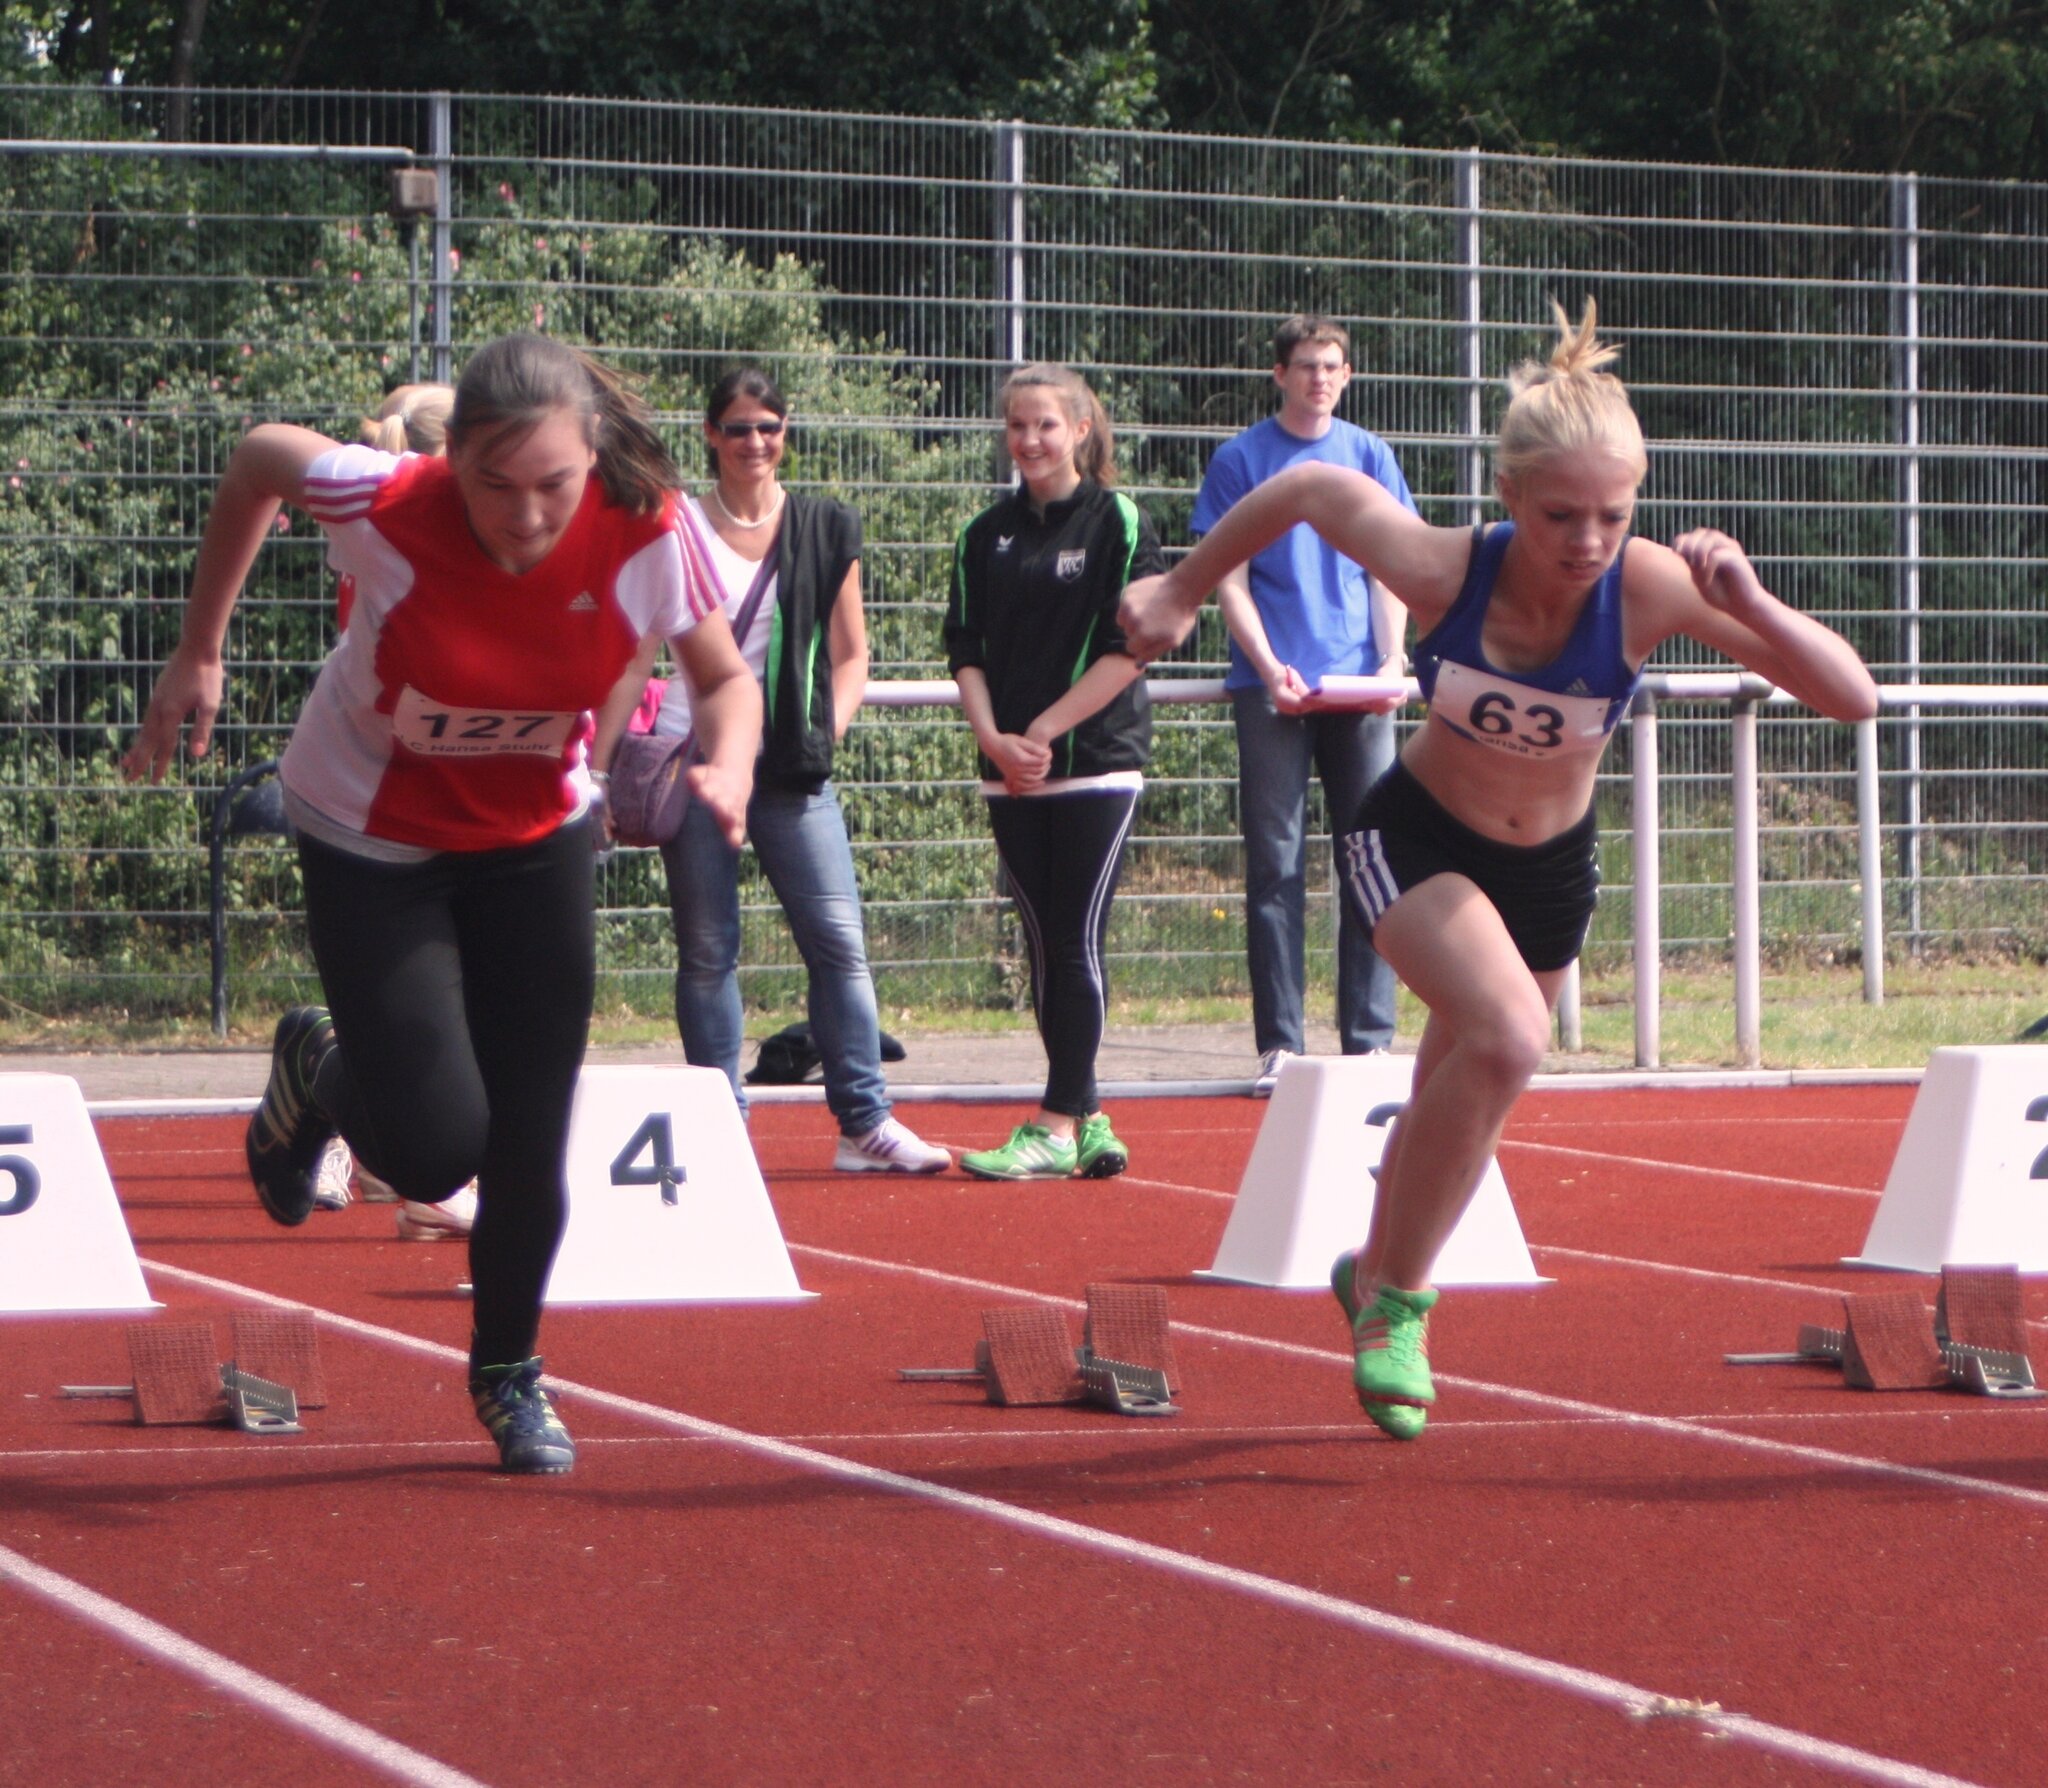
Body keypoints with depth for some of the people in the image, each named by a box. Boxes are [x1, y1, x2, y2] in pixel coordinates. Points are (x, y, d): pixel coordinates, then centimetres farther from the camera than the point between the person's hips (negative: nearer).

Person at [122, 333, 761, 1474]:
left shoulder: (646, 532, -26)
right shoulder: (390, 508, -31)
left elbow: (727, 678, -9)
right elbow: (259, 459, -10)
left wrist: (728, 770, -32)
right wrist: (198, 656, -2)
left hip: (539, 834, 2)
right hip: (372, 839, -2)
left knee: (532, 1143, 2)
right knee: (434, 1148, -11)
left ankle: (509, 1373, 30)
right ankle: (316, 1074, 25)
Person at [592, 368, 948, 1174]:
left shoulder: (826, 530, 8)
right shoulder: (678, 527, 3)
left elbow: (849, 655, 13)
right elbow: (636, 659, 5)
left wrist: (826, 732, -4)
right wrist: (596, 767, 1)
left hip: (790, 765, 1)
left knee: (839, 940, -6)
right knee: (707, 950, 1)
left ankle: (864, 1122, -2)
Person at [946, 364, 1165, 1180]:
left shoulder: (1119, 523, -2)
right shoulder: (987, 535, 11)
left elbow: (1131, 646, -8)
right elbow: (965, 648, 8)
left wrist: (1045, 729, -12)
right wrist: (994, 738, -9)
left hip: (1097, 763, -5)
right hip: (1011, 774, 5)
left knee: (1077, 943, -7)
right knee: (1044, 947, 5)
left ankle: (1056, 1127, -7)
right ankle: (1086, 1120, 12)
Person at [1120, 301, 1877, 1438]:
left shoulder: (1652, 588, -28)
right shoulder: (1445, 570, -30)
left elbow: (1854, 697, -30)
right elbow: (1312, 488, -10)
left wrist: (1750, 606, -45)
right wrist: (1183, 593, 0)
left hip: (1552, 870, 3)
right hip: (1419, 842, -3)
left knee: (1458, 1106, 19)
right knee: (1507, 1042, -30)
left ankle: (1377, 1278, 51)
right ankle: (1398, 1300, -11)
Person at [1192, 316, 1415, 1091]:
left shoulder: (1369, 456, 10)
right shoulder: (1240, 460, 3)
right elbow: (1229, 580, 1)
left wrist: (1392, 661, -6)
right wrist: (1269, 667, -13)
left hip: (1360, 688, 2)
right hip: (1273, 688, -2)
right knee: (1275, 868, -2)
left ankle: (1368, 1040, 5)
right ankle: (1278, 1044, 1)